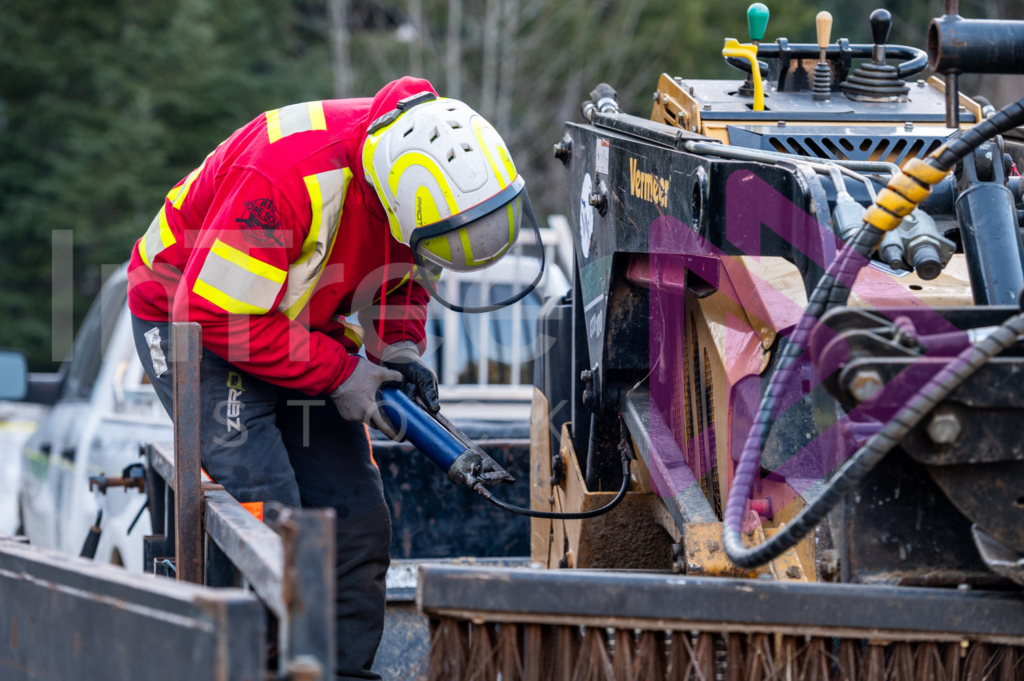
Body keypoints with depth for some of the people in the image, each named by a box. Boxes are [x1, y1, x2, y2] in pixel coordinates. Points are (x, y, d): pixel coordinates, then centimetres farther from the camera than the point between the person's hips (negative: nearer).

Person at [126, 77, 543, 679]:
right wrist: (339, 372, -26)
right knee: (268, 516, -20)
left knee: (356, 519, 0)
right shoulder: (288, 178, -38)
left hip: (303, 329, 7)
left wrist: (399, 347, -11)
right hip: (192, 319, -7)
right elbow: (214, 310, -31)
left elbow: (407, 273, 8)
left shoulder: (425, 171, -14)